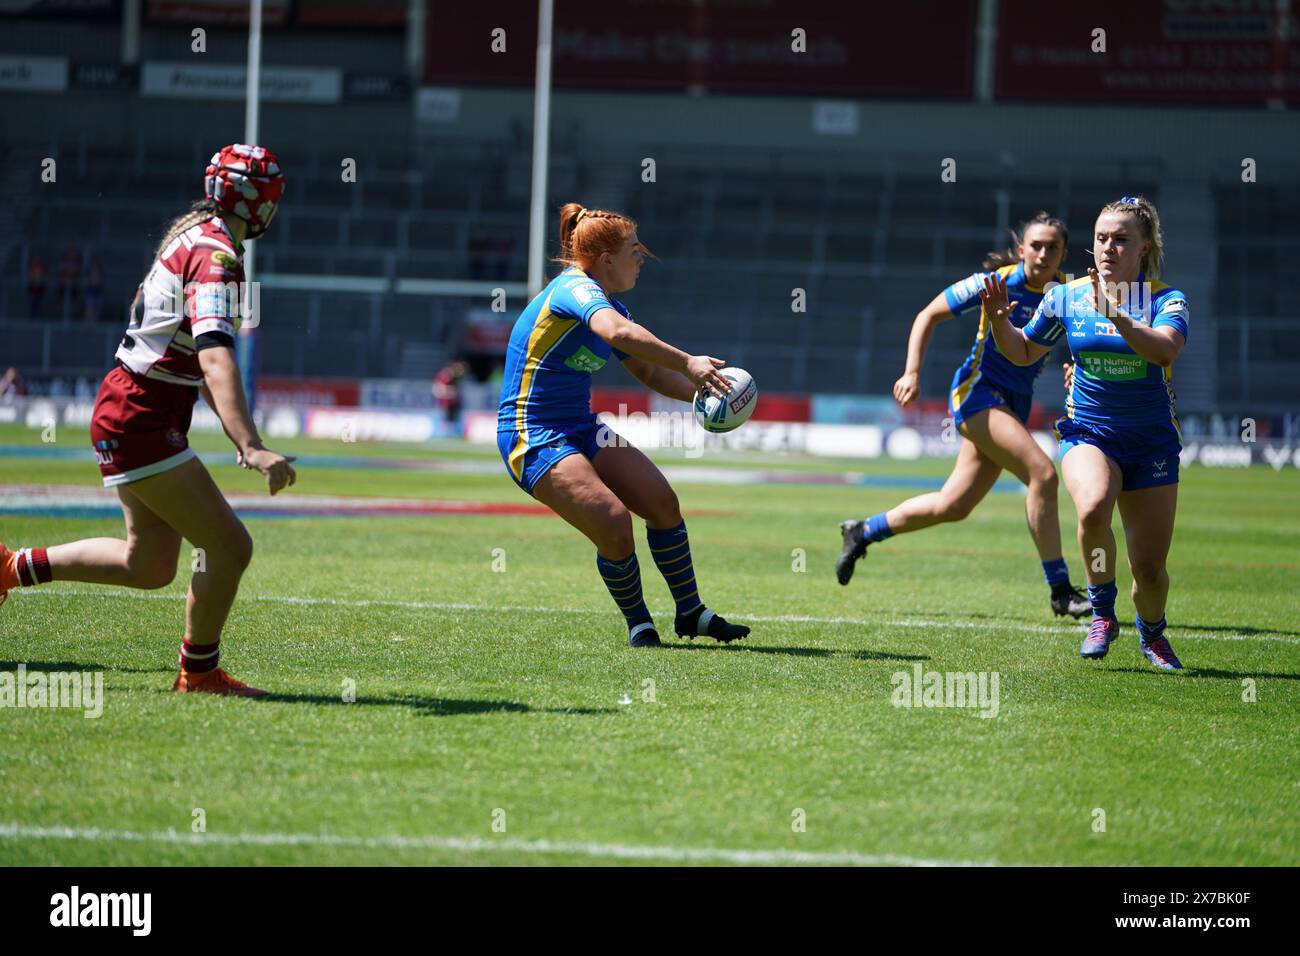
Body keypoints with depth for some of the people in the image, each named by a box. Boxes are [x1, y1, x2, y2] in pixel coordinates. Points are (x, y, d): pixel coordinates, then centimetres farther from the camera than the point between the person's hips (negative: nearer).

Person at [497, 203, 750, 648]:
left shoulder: (609, 305, 12)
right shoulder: (575, 289, -19)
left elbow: (649, 372, 22)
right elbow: (619, 333, -41)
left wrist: (699, 391, 5)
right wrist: (688, 363, -44)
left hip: (580, 428, 9)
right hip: (533, 438, -9)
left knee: (662, 501, -2)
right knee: (614, 524, -22)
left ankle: (690, 612, 11)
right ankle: (638, 623, 1)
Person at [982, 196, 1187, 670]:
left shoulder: (1166, 299, -6)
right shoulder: (1065, 298, 2)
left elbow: (1165, 350, -28)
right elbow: (1024, 351, 17)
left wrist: (1115, 315, -39)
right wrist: (999, 321, -3)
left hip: (1152, 442, 0)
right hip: (1088, 433, 1)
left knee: (1150, 567, 0)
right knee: (1093, 507, -34)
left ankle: (1152, 633, 35)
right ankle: (1102, 613, -12)